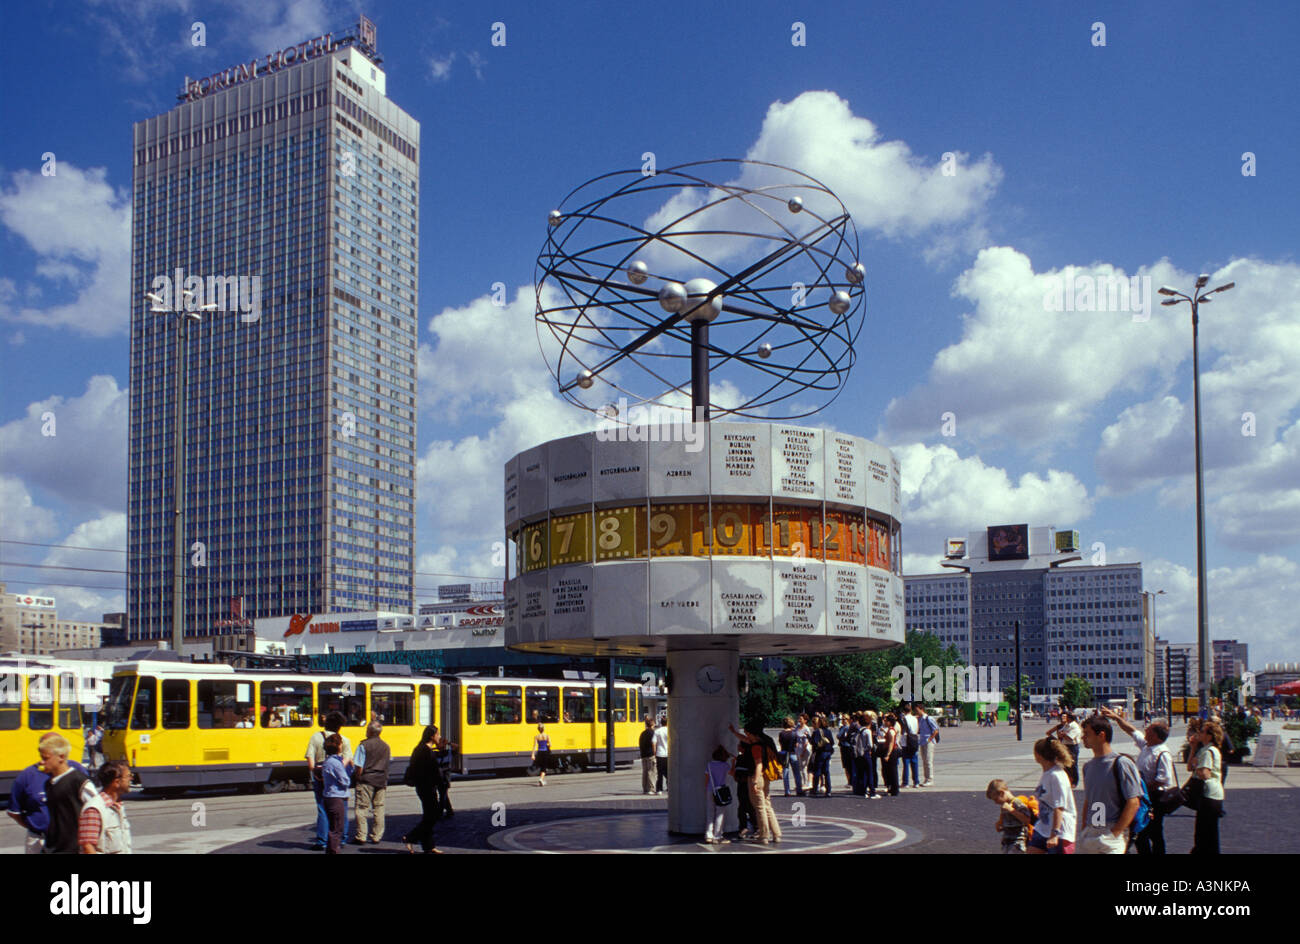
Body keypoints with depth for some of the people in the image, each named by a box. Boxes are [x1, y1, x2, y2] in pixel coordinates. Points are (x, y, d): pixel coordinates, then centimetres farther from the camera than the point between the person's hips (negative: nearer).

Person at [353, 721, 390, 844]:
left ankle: (361, 837, -1)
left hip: (366, 780, -5)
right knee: (379, 808, 10)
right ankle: (377, 836, 11)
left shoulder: (363, 745, -9)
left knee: (362, 808, 1)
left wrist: (358, 778, 1)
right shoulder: (386, 747, 8)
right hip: (381, 781, 5)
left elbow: (359, 766, -12)